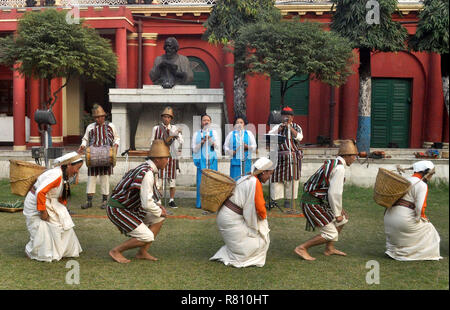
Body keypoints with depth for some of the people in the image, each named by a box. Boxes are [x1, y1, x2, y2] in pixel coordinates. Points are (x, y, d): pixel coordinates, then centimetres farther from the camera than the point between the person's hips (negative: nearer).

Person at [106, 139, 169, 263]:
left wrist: (159, 204, 10)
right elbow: (147, 204, -28)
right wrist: (159, 211, -9)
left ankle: (142, 252, 12)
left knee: (159, 218, 7)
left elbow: (152, 192, 26)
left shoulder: (150, 169, 6)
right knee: (147, 237, -14)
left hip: (129, 208, 10)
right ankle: (116, 251, 2)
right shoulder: (147, 173, -25)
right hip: (117, 210, -10)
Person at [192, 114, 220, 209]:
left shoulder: (213, 132, 13)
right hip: (201, 160, -1)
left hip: (212, 160, 1)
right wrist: (202, 142, -9)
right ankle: (200, 203, 2)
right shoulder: (197, 134, 10)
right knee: (201, 181, -5)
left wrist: (210, 139, -12)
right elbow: (194, 149, 5)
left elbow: (217, 147, 3)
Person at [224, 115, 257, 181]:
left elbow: (254, 147, 8)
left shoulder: (249, 133, 12)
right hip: (235, 161, 0)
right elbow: (225, 146, 11)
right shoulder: (231, 134, 13)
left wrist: (247, 146, -12)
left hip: (246, 161, 0)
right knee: (235, 180, -5)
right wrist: (231, 152, -8)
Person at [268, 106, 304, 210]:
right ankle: (273, 199, 4)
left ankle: (288, 200, 7)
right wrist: (279, 129, -12)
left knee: (291, 178, -1)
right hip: (279, 156, 1)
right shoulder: (277, 126, 12)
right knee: (276, 176, -2)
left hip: (293, 156, -1)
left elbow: (299, 137, -11)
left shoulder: (296, 127, 8)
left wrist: (290, 127, -13)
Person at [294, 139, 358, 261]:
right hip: (312, 203, -10)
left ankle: (329, 248, 26)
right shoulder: (339, 168, -18)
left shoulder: (332, 163, 13)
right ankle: (301, 248, 2)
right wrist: (337, 213, -9)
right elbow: (334, 193, -22)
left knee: (343, 218, 18)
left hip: (318, 201, 10)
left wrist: (339, 209, 18)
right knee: (331, 234, -7)